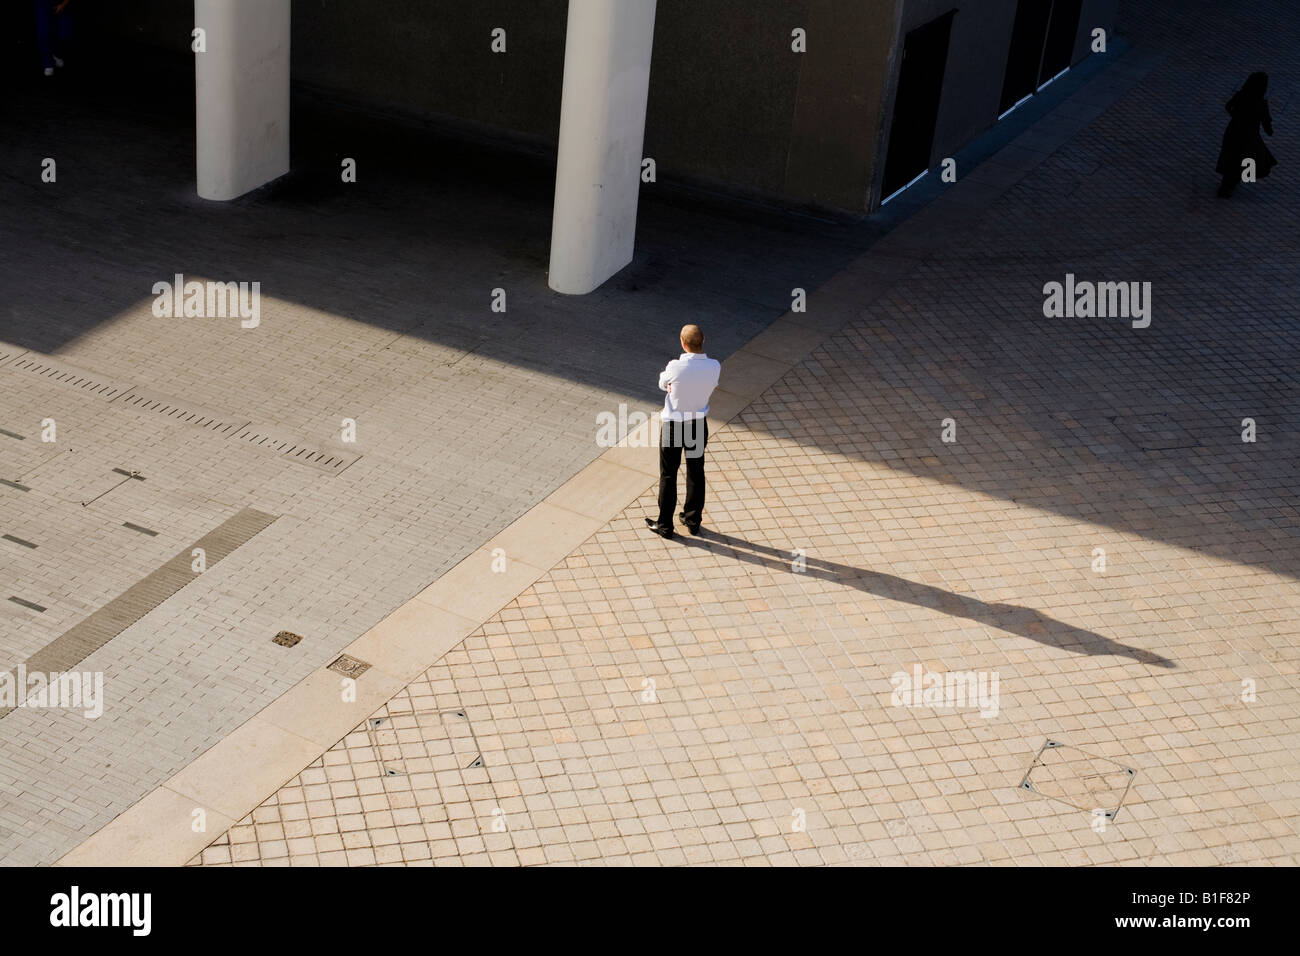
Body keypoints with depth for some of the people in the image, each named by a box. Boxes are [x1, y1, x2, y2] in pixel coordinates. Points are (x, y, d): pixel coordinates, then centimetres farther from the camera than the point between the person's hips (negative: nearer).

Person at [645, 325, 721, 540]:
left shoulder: (676, 367, -25)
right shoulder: (714, 367, -14)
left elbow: (663, 384, -5)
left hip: (672, 425, -3)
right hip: (699, 424, 3)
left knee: (668, 475, 10)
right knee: (696, 472, 18)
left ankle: (665, 525, 18)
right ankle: (693, 520, 30)